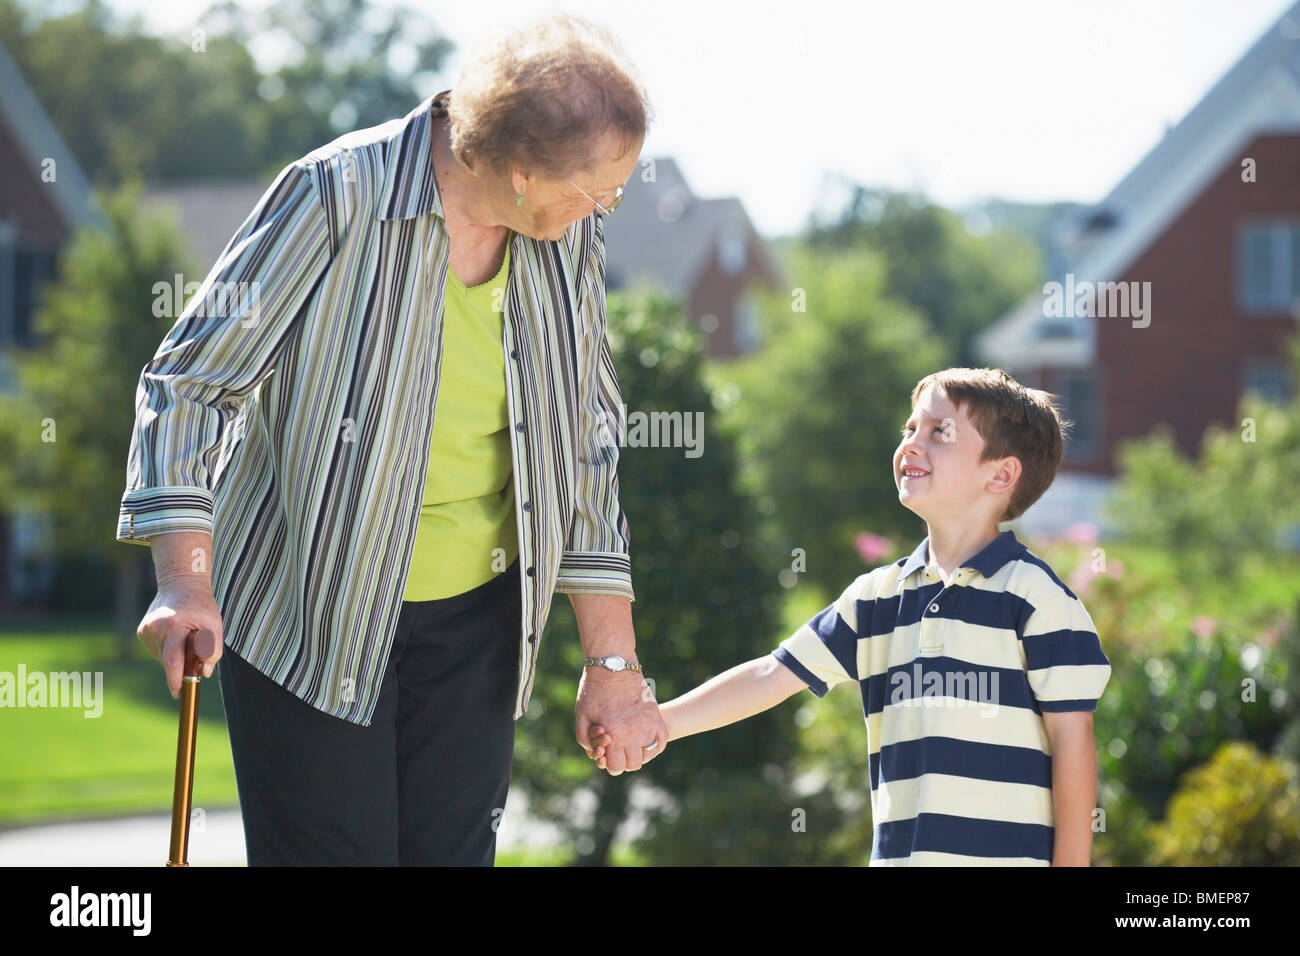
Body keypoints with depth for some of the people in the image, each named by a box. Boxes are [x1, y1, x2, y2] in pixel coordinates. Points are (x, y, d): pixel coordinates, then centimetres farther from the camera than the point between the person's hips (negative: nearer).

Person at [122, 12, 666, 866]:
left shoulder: (571, 233, -1)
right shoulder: (337, 197, -18)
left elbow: (584, 442, 8)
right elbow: (191, 380, -13)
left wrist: (614, 661, 8)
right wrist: (186, 579, -25)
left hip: (475, 619, 5)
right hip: (309, 621, -4)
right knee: (334, 853, -4)